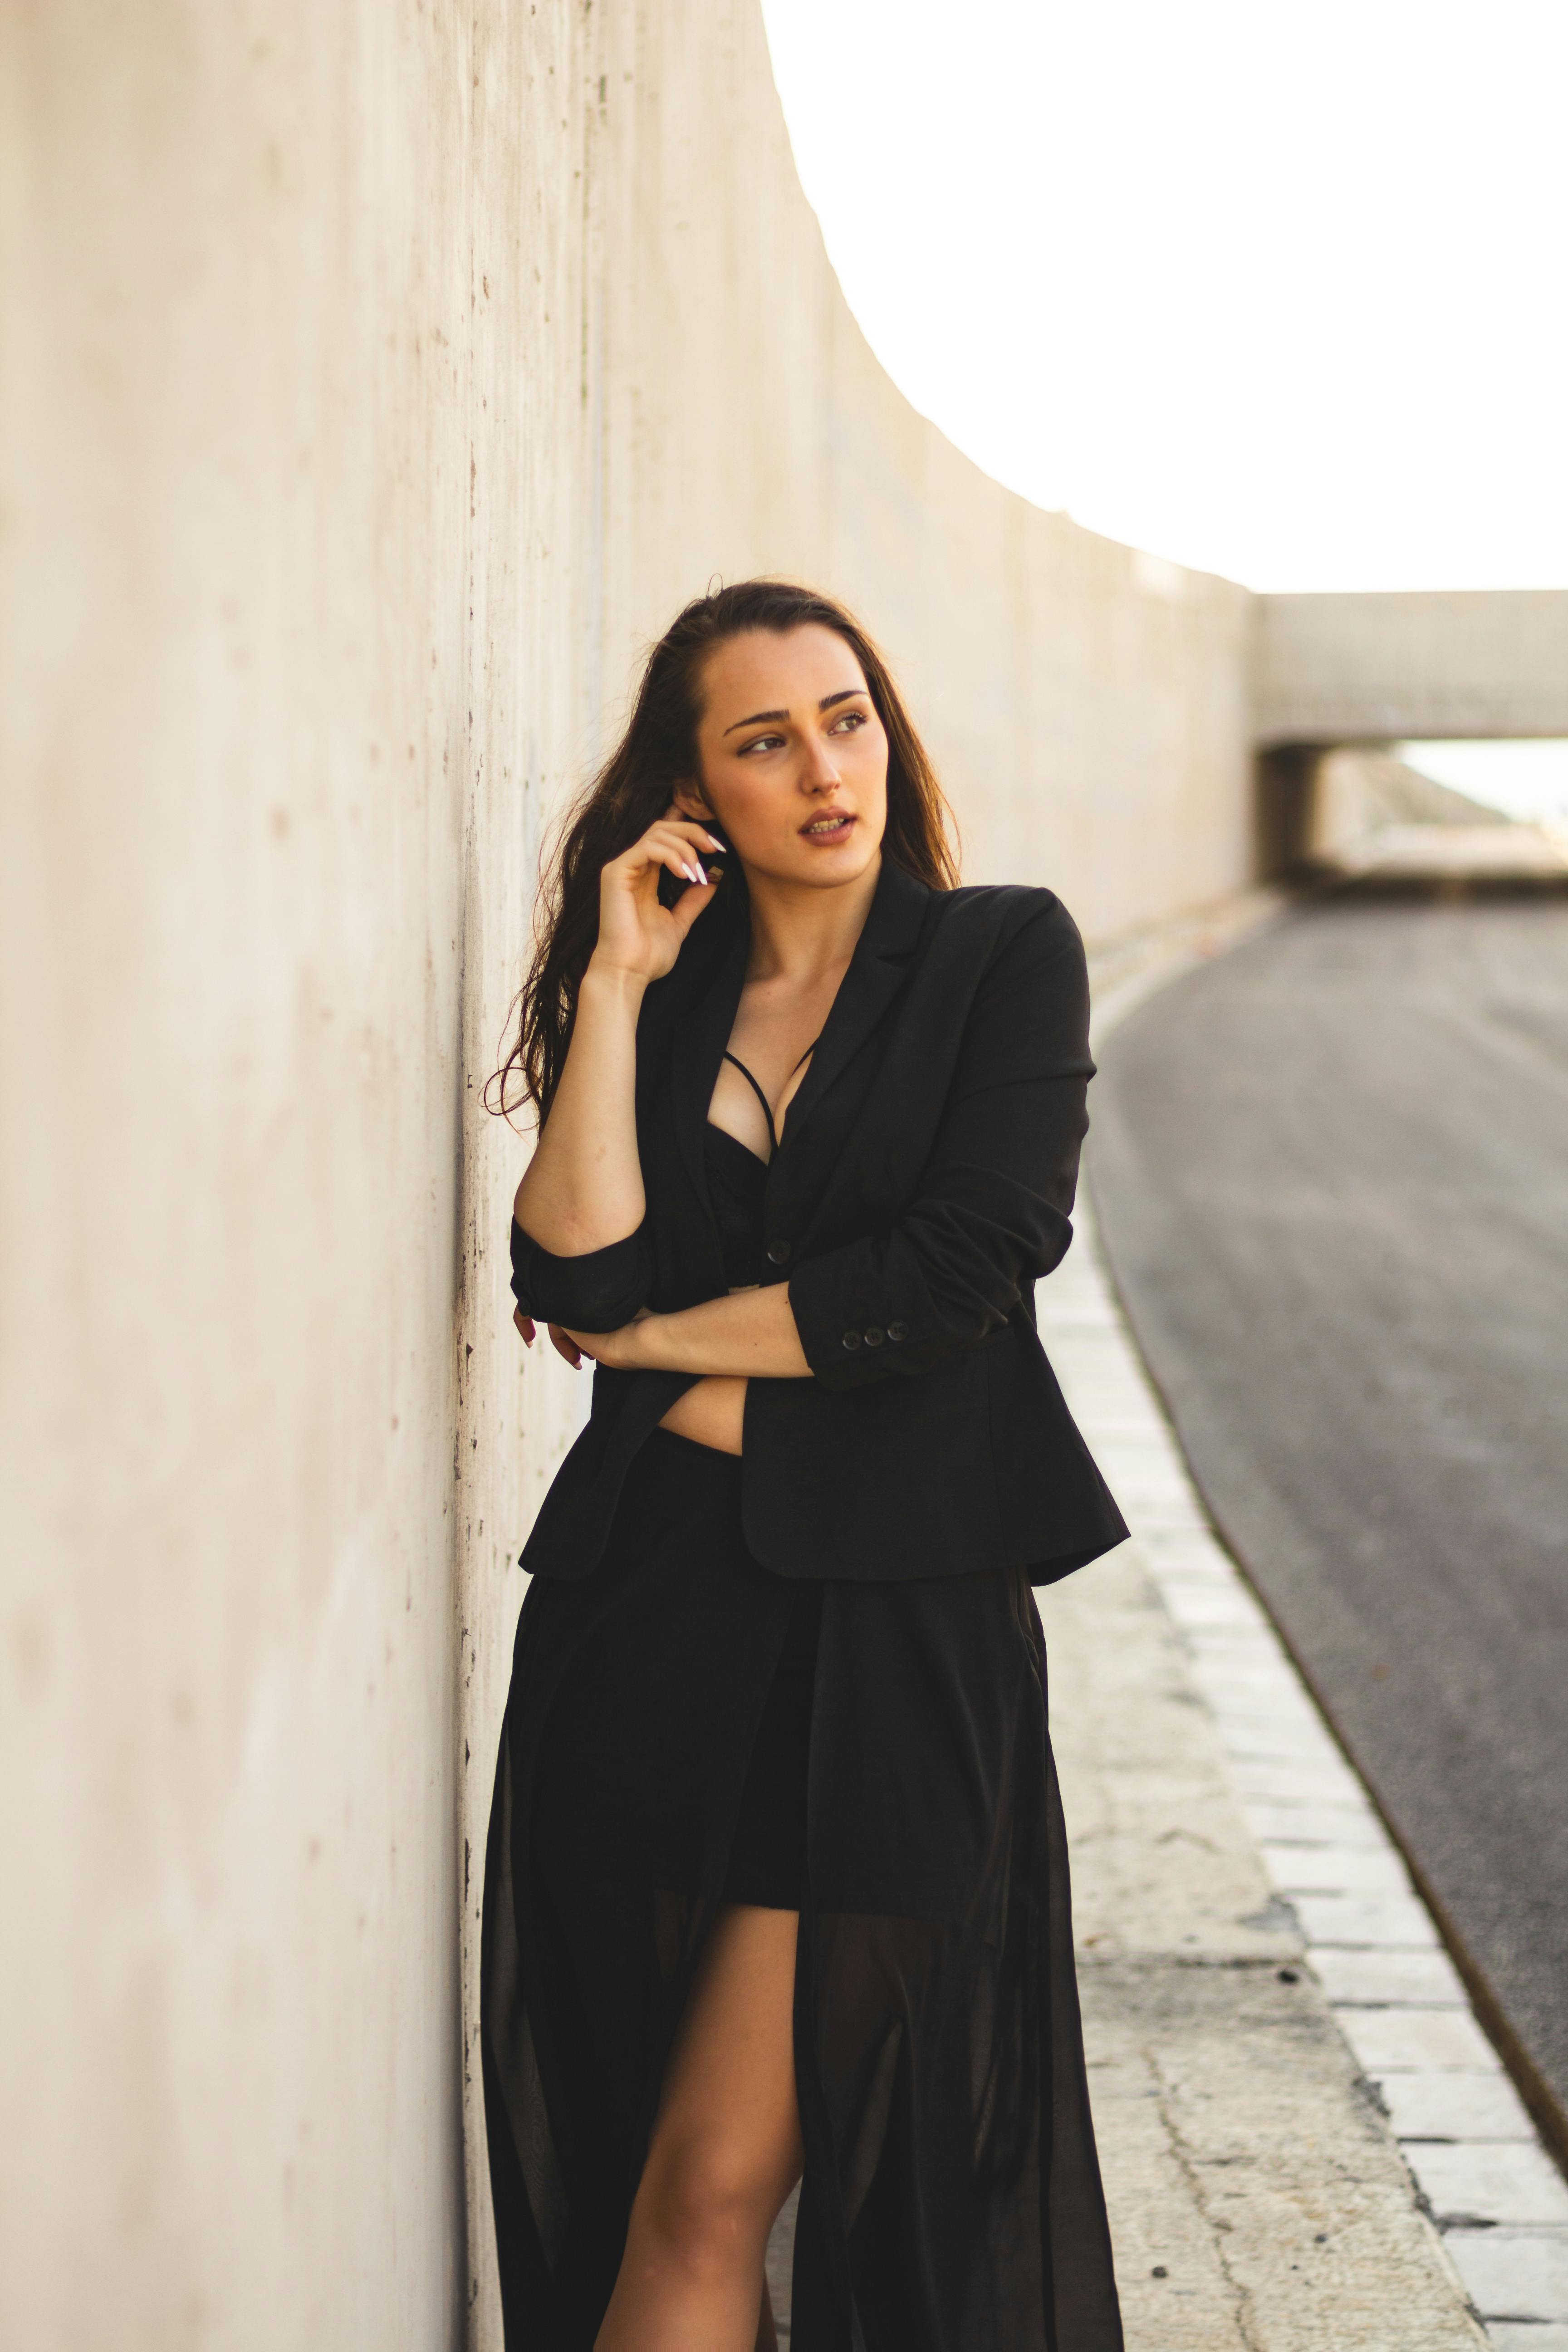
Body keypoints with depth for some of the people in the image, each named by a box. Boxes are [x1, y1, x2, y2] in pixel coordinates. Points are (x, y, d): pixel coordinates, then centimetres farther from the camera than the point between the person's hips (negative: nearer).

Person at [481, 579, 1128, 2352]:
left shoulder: (1004, 954, 4)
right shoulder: (659, 991, 12)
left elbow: (971, 1263, -9)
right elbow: (578, 1275, -4)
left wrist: (667, 1338, -1)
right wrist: (615, 984, -3)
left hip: (892, 1624, -3)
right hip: (649, 1612, 4)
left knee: (715, 2189, -9)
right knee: (614, 2181, 6)